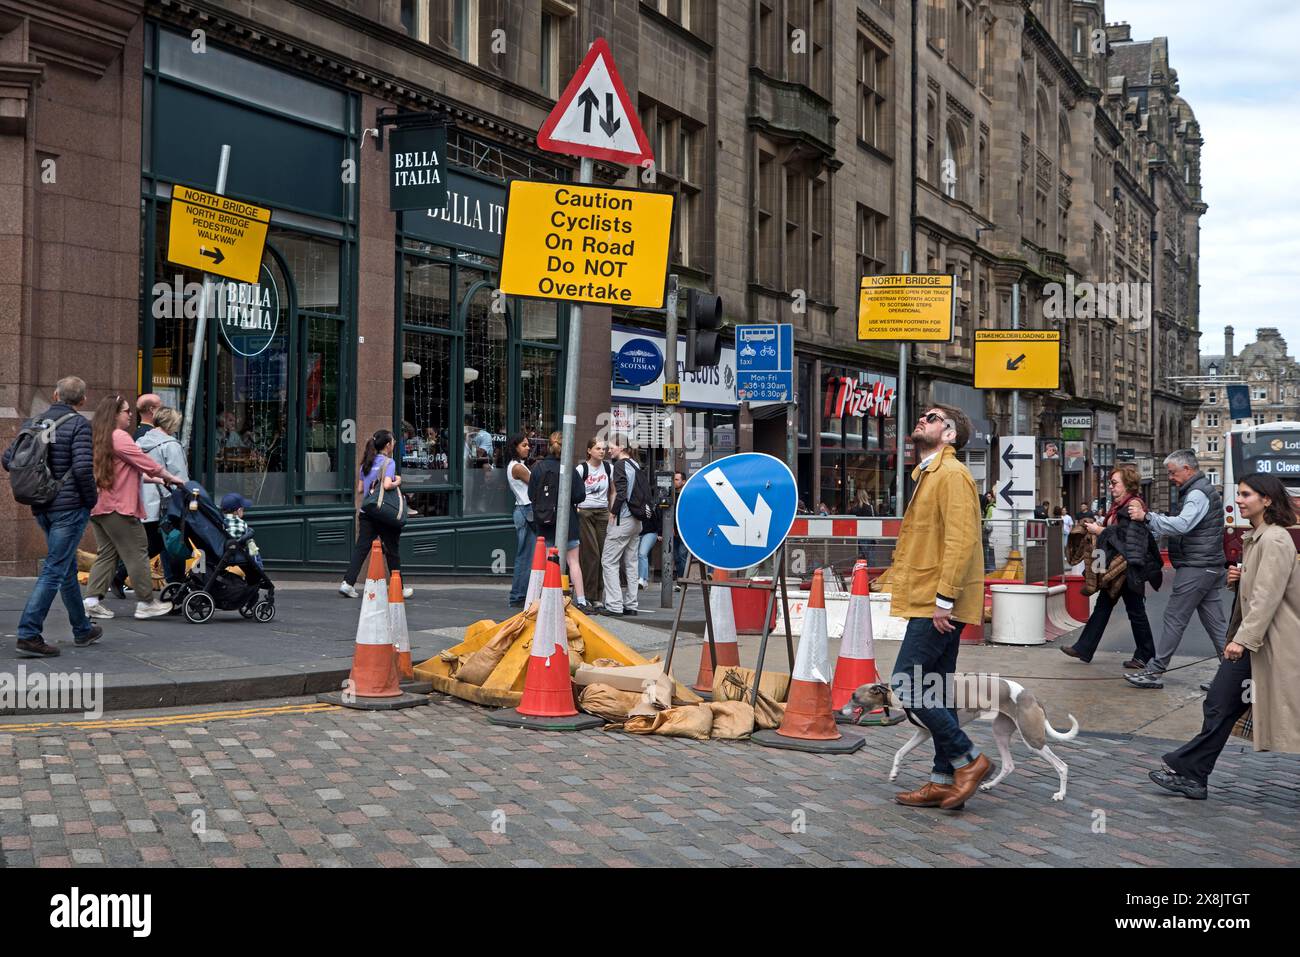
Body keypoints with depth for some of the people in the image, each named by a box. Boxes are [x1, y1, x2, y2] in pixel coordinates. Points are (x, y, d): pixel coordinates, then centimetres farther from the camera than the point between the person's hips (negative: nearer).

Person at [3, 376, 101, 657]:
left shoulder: (32, 422, 9)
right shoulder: (78, 424, -10)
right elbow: (82, 467, -21)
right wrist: (92, 497, -6)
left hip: (41, 507, 7)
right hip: (70, 505, -7)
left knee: (68, 567, 18)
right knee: (54, 570, -6)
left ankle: (82, 630, 28)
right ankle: (29, 635, -11)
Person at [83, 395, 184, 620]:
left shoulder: (97, 438, 18)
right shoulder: (119, 437, -12)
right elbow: (145, 463, -11)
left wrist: (153, 479, 22)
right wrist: (170, 477, 1)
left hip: (97, 507, 9)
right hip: (118, 508, -9)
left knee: (107, 553, 12)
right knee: (137, 553, -2)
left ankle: (92, 600, 4)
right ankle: (146, 603, 2)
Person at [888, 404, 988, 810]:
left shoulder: (951, 474, -13)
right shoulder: (928, 475, 19)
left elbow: (960, 540, -21)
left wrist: (944, 599, -24)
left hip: (938, 606, -10)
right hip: (931, 604, 10)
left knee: (906, 685, -10)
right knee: (936, 691, 11)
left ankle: (967, 759, -1)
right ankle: (945, 781, 16)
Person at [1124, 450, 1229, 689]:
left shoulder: (1197, 494, -14)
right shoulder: (1205, 490, 19)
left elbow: (1182, 524, -29)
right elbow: (1184, 527, 18)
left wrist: (1146, 517, -27)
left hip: (1195, 568, -10)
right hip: (1211, 567, 10)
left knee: (1174, 618, -5)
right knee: (1215, 620, 10)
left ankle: (1155, 671, -1)